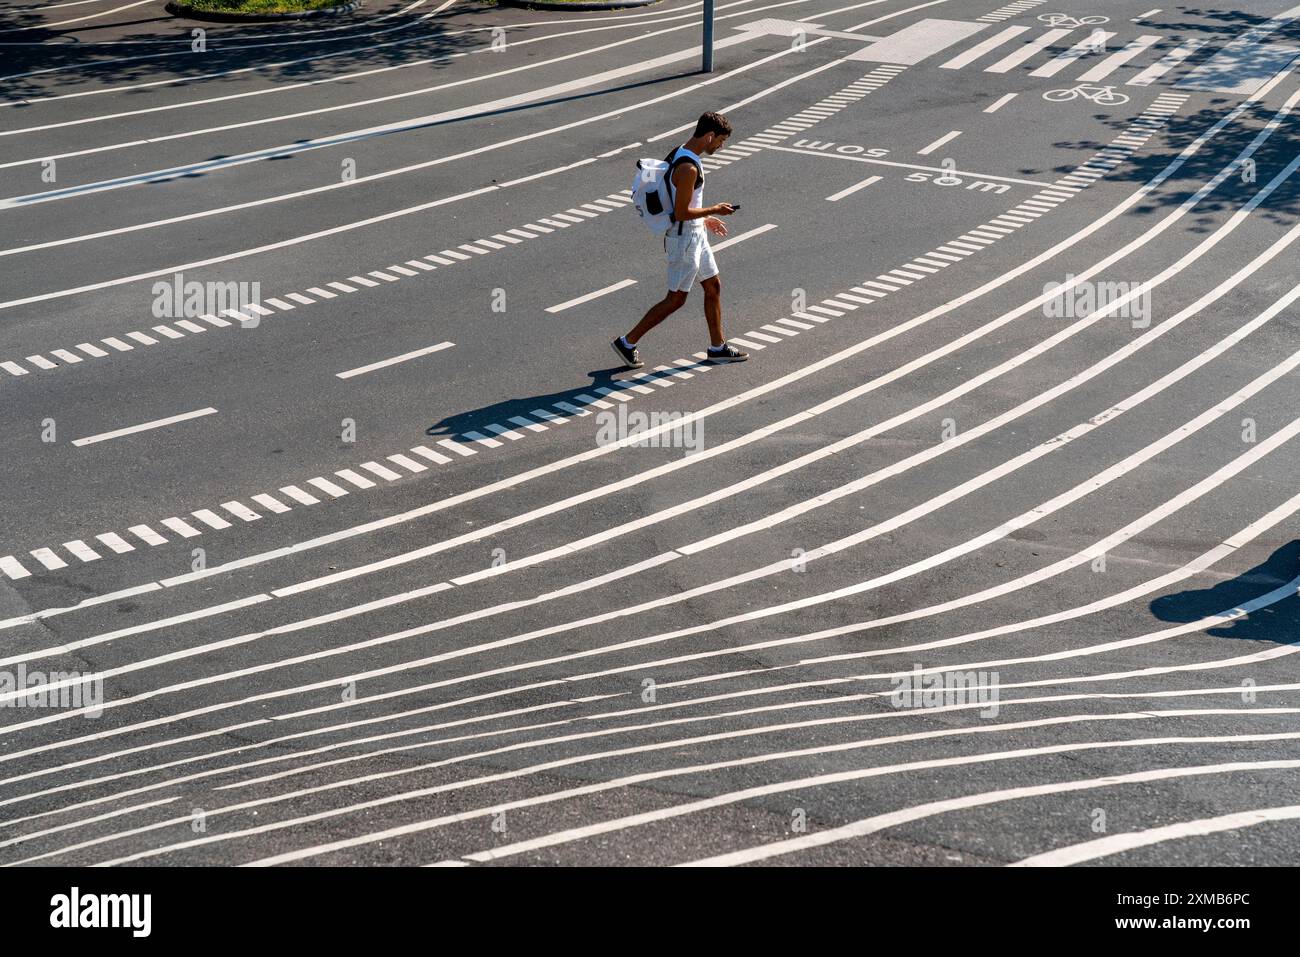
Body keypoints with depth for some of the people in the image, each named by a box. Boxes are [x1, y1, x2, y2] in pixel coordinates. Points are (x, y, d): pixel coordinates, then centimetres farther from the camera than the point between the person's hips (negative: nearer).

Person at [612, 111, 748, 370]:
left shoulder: (681, 154, 5)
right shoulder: (688, 168, -27)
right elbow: (681, 213, -26)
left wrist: (705, 219, 18)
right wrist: (715, 210, -14)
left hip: (696, 235, 10)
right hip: (685, 239, -10)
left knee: (713, 286, 16)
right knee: (676, 299, 0)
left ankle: (718, 347, 27)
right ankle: (627, 342, 9)